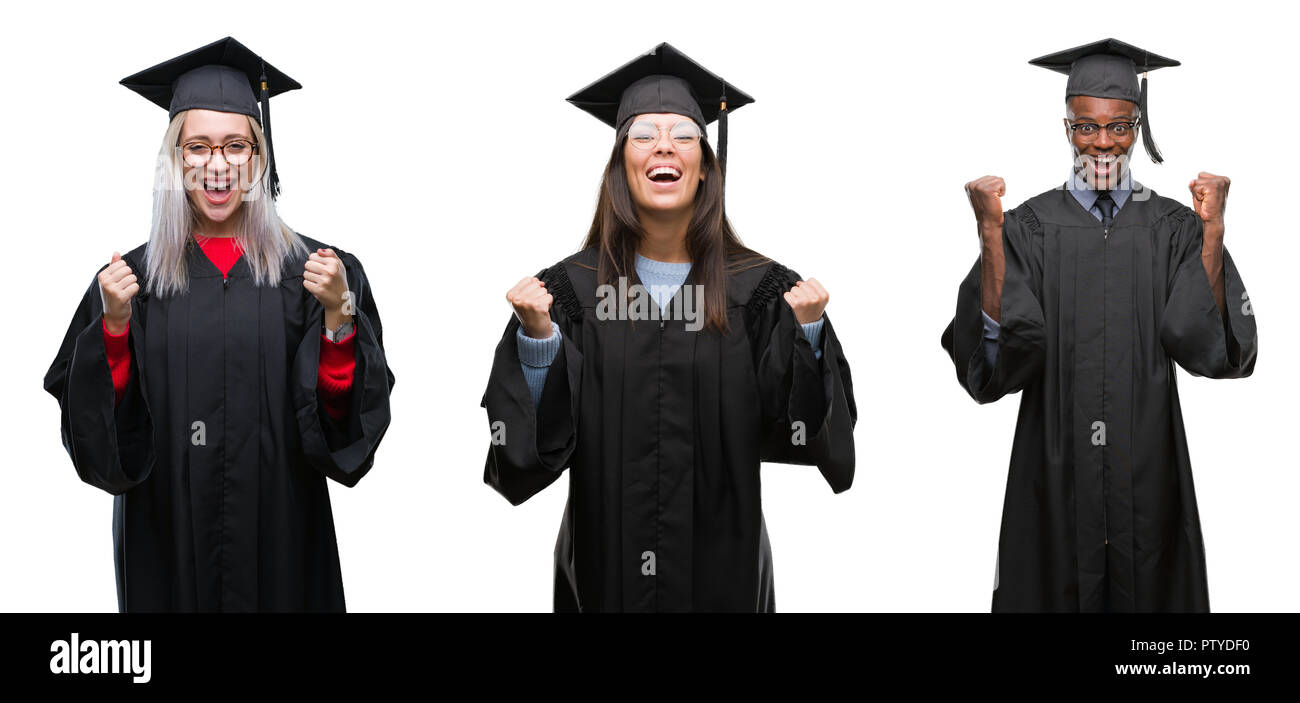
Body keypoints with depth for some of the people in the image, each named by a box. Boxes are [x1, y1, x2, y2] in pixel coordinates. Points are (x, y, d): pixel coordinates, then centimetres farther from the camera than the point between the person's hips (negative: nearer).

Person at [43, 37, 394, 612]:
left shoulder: (316, 272, -1)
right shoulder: (131, 278, 1)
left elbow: (354, 414, -6)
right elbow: (96, 428, -3)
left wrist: (337, 316, -19)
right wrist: (115, 327, -16)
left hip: (281, 539, 0)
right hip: (167, 542, 0)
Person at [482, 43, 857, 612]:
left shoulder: (759, 289, -3)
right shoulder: (571, 288, -3)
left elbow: (794, 430, -7)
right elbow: (538, 437, -7)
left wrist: (806, 332, -20)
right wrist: (536, 339, -21)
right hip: (607, 560, 0)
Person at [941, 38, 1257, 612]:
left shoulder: (1173, 227, 2)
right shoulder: (1030, 226, -1)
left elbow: (1212, 349, -10)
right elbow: (999, 358, -14)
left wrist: (1213, 232, -18)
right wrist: (990, 234, -21)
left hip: (1147, 472, 1)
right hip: (1055, 472, -1)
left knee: (1145, 589, 9)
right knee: (1056, 588, 8)